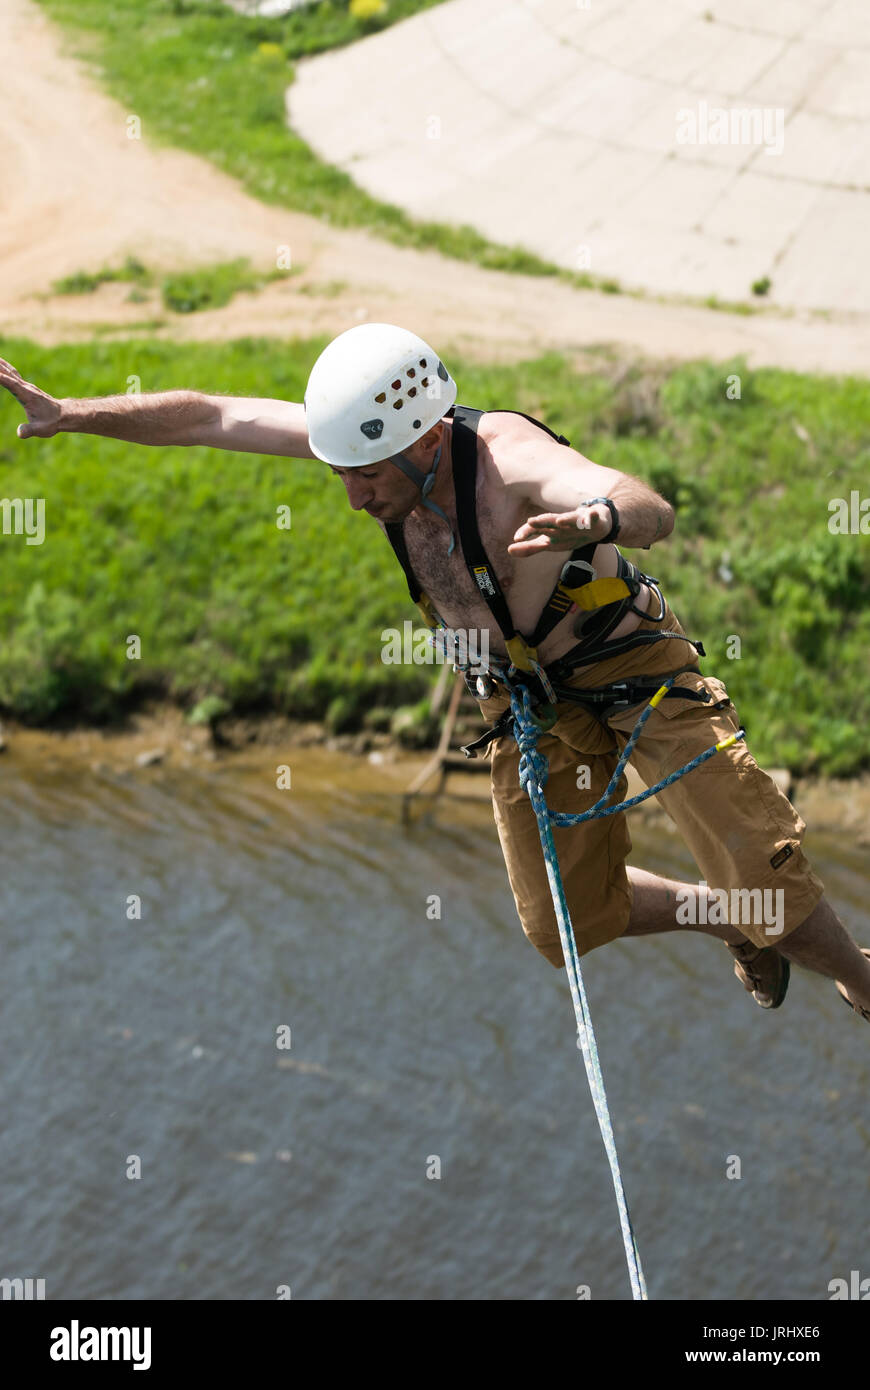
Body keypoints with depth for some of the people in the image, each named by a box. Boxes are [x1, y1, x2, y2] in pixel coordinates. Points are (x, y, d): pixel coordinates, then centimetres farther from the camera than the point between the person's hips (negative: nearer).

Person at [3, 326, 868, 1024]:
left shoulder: (505, 453, -36)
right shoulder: (371, 432, -18)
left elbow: (653, 513, -53)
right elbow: (210, 418, -8)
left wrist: (593, 520, -76)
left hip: (633, 667, -6)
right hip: (520, 693, 6)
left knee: (764, 873, -11)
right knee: (568, 926, 3)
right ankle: (731, 923, 30)